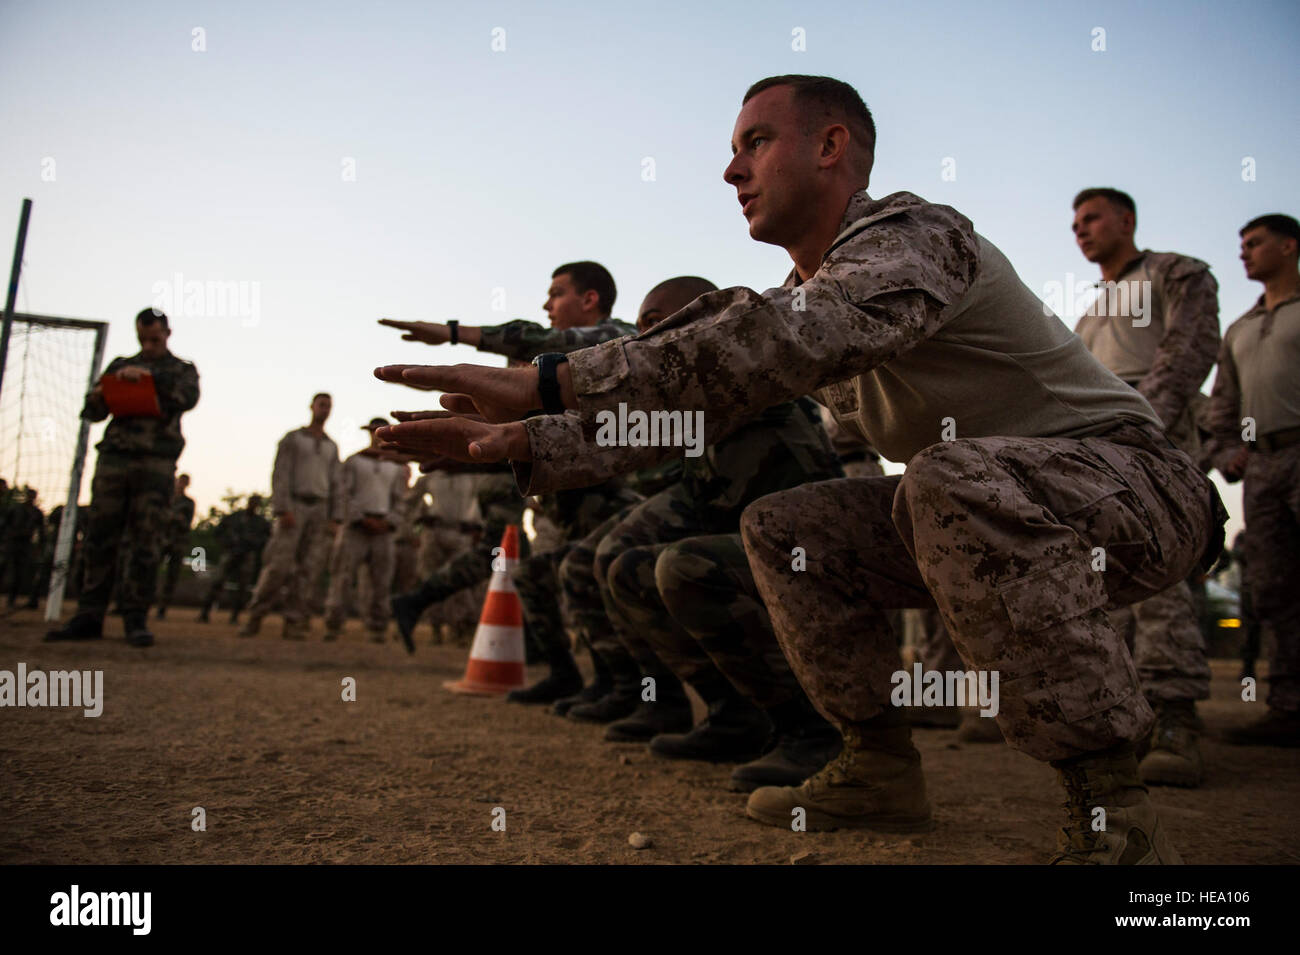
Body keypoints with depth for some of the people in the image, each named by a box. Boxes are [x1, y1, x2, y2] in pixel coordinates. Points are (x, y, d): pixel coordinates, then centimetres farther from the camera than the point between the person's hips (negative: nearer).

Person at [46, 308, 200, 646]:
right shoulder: (120, 366, 22)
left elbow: (188, 397, -7)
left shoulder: (182, 370, 15)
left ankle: (136, 618, -2)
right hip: (114, 456, 3)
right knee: (100, 538, -1)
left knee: (145, 542, -5)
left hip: (156, 463, -3)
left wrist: (149, 376, -18)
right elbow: (92, 411, 16)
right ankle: (89, 616, 3)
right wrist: (98, 398, -7)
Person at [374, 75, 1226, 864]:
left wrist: (548, 385, -39)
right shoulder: (809, 292, 9)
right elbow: (688, 399, 5)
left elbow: (780, 344, -39)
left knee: (957, 479, -38)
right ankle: (881, 768, 7)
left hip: (1136, 484, -8)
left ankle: (1115, 816, -27)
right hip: (979, 510, 8)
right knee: (779, 529, 1)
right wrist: (523, 444, -5)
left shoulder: (909, 236, -19)